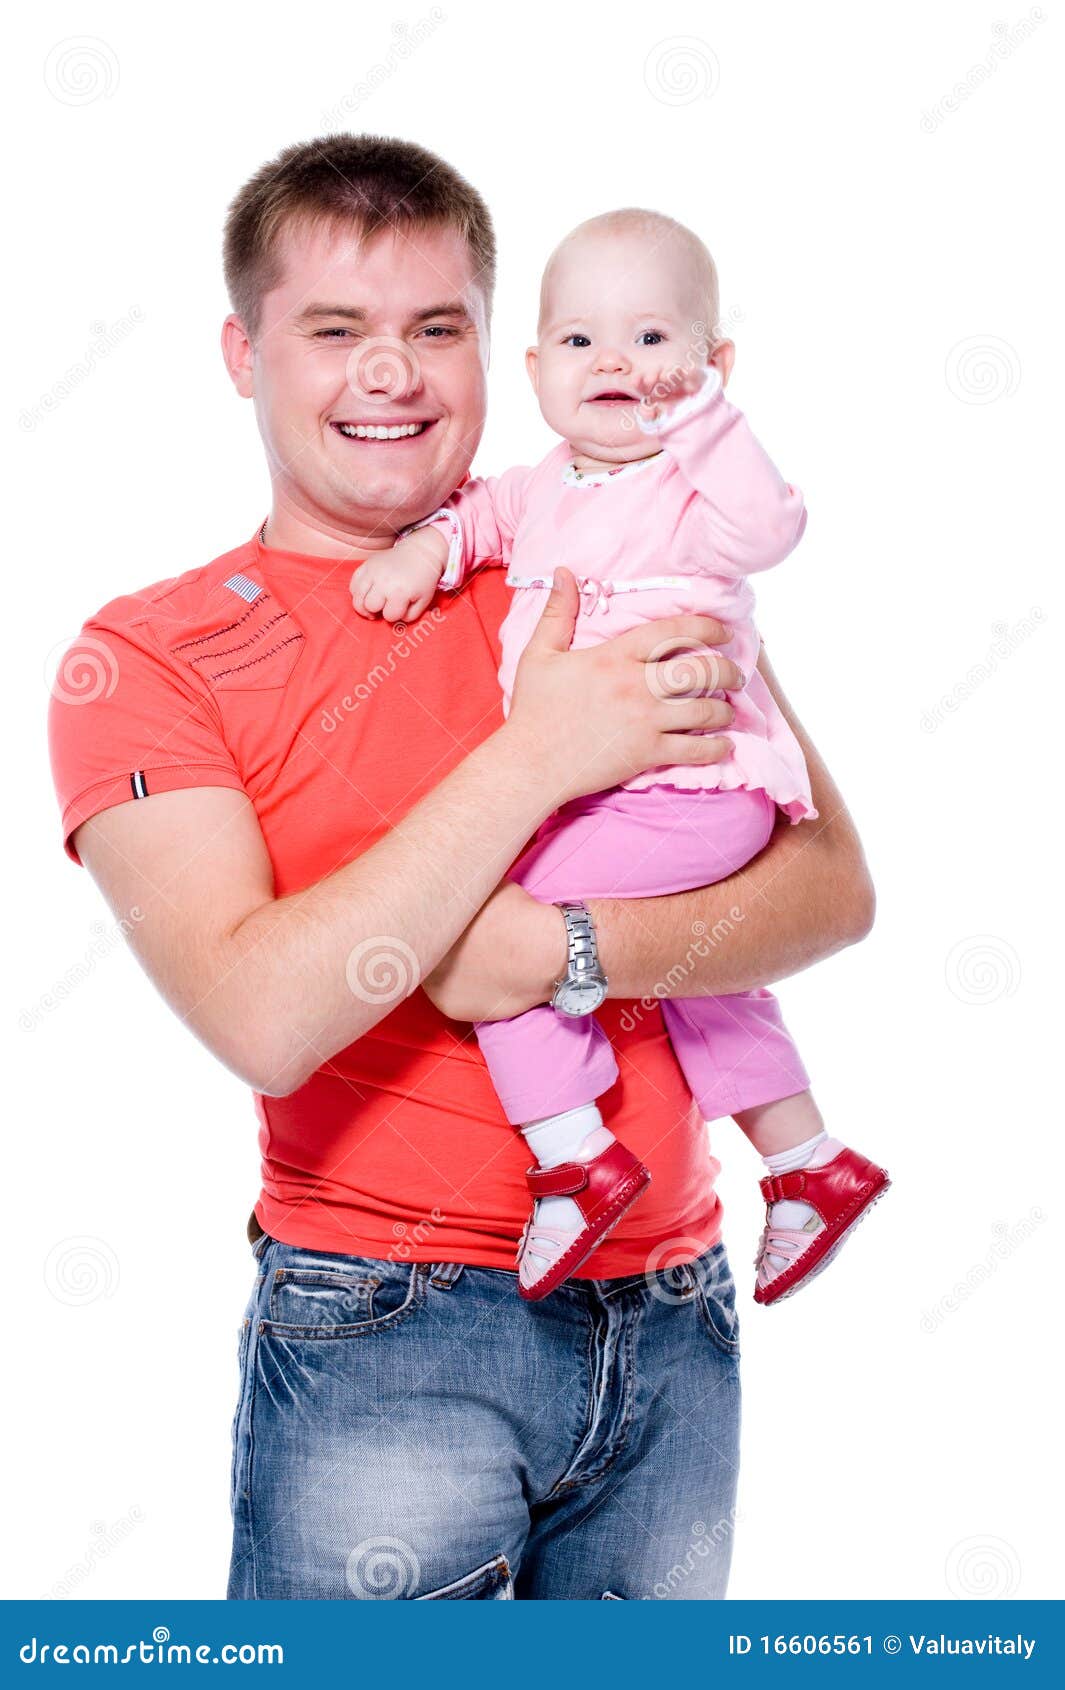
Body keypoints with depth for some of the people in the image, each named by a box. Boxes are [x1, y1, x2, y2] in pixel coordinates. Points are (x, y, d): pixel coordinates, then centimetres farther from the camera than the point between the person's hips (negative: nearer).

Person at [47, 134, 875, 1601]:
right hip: (384, 1339, -3)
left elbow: (836, 885, 0)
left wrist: (575, 949, -17)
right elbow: (263, 1018, -17)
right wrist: (536, 758, -18)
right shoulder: (144, 658, -4)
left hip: (672, 1319, 4)